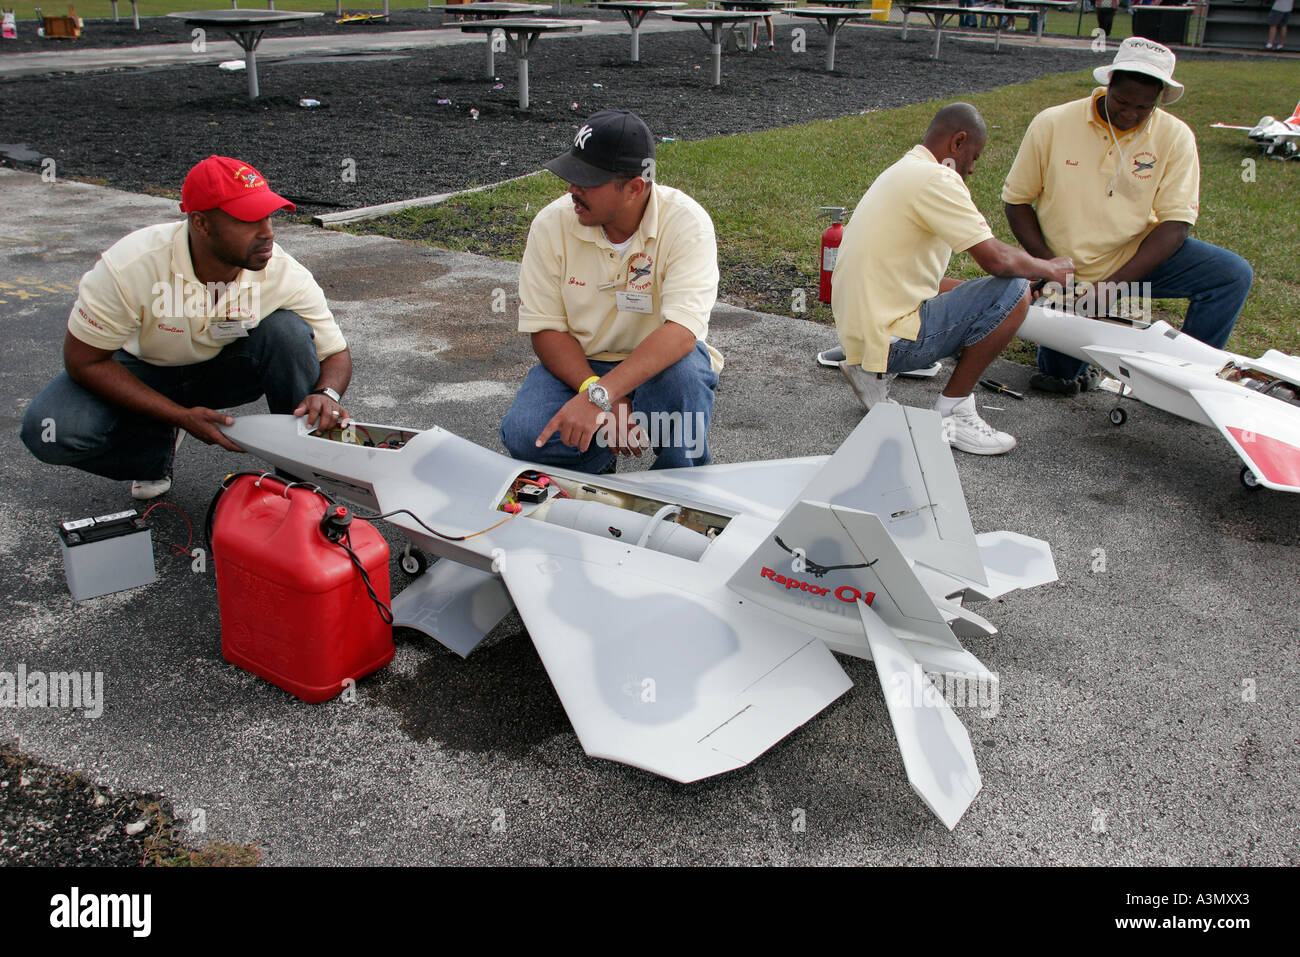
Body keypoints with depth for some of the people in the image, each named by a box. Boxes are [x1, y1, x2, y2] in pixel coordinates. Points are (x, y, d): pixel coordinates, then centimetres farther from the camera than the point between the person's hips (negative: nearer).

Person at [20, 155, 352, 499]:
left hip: (227, 368, 1)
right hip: (143, 374, -1)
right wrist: (182, 417, -29)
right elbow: (84, 360, -21)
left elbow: (336, 354, -14)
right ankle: (158, 448, 5)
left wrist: (326, 394, -40)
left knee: (288, 329, -31)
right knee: (51, 433, -26)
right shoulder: (129, 267, -32)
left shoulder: (286, 274, -26)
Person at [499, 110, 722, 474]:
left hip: (660, 364, -1)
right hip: (577, 363, 2)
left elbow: (682, 331, -32)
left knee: (685, 371, -37)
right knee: (523, 435, -27)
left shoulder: (686, 222, -20)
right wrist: (604, 400, -25)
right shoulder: (552, 223, -11)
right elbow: (544, 329, -10)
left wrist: (600, 396, -43)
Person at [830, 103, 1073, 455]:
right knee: (1013, 292, -12)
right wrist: (1050, 268, 2)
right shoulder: (934, 179, -14)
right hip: (889, 341, -10)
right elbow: (996, 260, -17)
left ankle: (875, 372, 16)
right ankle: (953, 411, -4)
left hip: (858, 330, 10)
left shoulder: (903, 172, 19)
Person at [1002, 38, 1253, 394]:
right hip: (1069, 268, -1)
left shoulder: (1174, 136, -9)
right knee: (1060, 376, -11)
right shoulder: (1052, 125, -11)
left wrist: (1115, 283, -26)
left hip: (1139, 258, 2)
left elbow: (1176, 224, -13)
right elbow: (1016, 201, -4)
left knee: (1233, 274, -18)